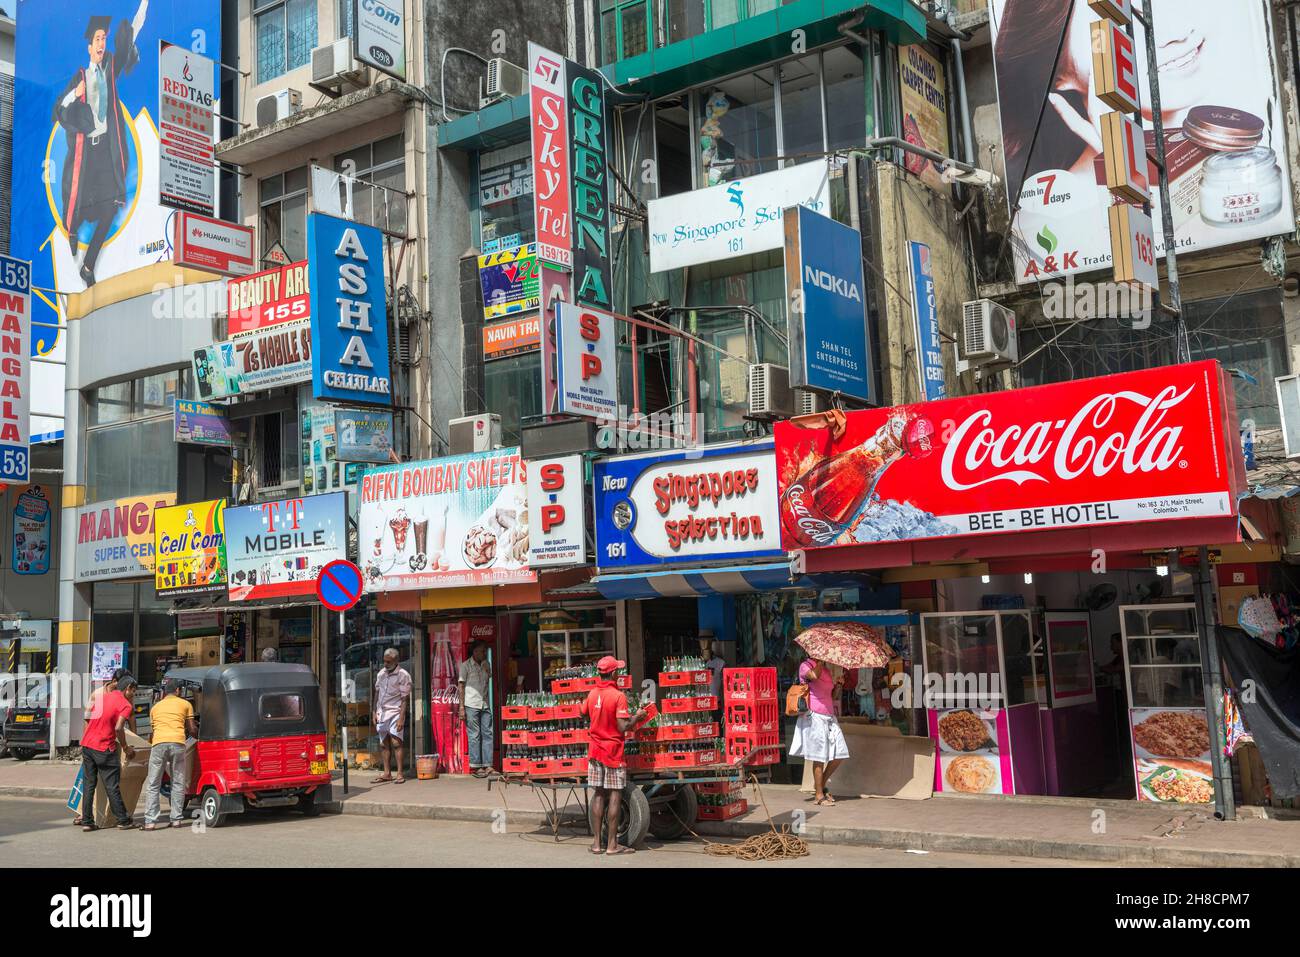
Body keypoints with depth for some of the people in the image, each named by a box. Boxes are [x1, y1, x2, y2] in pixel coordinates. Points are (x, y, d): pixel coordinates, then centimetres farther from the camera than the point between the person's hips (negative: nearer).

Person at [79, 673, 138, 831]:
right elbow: (118, 728, -19)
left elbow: (89, 720, 20)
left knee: (88, 785, 11)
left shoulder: (104, 696, 14)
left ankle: (87, 822, 11)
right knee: (112, 787, 1)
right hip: (104, 748, -6)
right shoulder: (125, 704, -7)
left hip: (87, 744, 7)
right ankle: (123, 821, 9)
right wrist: (126, 748, -7)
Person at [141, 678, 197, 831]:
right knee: (178, 783, 9)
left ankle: (150, 821, -2)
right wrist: (198, 735, 39)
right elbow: (192, 729, 19)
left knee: (153, 785, 5)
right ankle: (177, 819, 8)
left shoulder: (155, 707, 27)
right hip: (178, 743, -1)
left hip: (159, 743, 1)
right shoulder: (185, 704, 19)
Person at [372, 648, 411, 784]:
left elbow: (404, 699, -11)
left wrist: (401, 718, -17)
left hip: (395, 712, -6)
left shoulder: (403, 675, -8)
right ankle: (387, 773, 13)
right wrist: (375, 712, 12)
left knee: (395, 743, -10)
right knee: (383, 744, 7)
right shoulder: (381, 673, 11)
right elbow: (377, 693, 17)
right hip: (382, 712, 6)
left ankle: (400, 773, -7)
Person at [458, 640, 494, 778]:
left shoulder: (486, 665, 15)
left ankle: (487, 765, 6)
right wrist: (461, 707, -8)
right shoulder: (466, 665, -1)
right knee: (474, 736, -3)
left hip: (485, 705, 5)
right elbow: (461, 686, -2)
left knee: (488, 734, 2)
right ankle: (475, 766, 2)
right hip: (471, 705, -5)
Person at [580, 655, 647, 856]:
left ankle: (597, 842, 12)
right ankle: (612, 844, 1)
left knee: (598, 794, 10)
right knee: (615, 795, 0)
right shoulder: (618, 696, -16)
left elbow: (584, 714, 17)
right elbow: (623, 727, -19)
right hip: (613, 751, -6)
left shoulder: (592, 694, 2)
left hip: (595, 748, 6)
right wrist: (637, 716, -3)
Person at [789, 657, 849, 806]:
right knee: (820, 756, -5)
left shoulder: (828, 669, 19)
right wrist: (820, 660, -14)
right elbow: (814, 676, -27)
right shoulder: (806, 666, -2)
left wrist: (838, 684, 3)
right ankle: (819, 795, 5)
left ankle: (821, 784, 21)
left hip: (829, 715, 8)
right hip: (814, 716, -7)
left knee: (840, 753, 4)